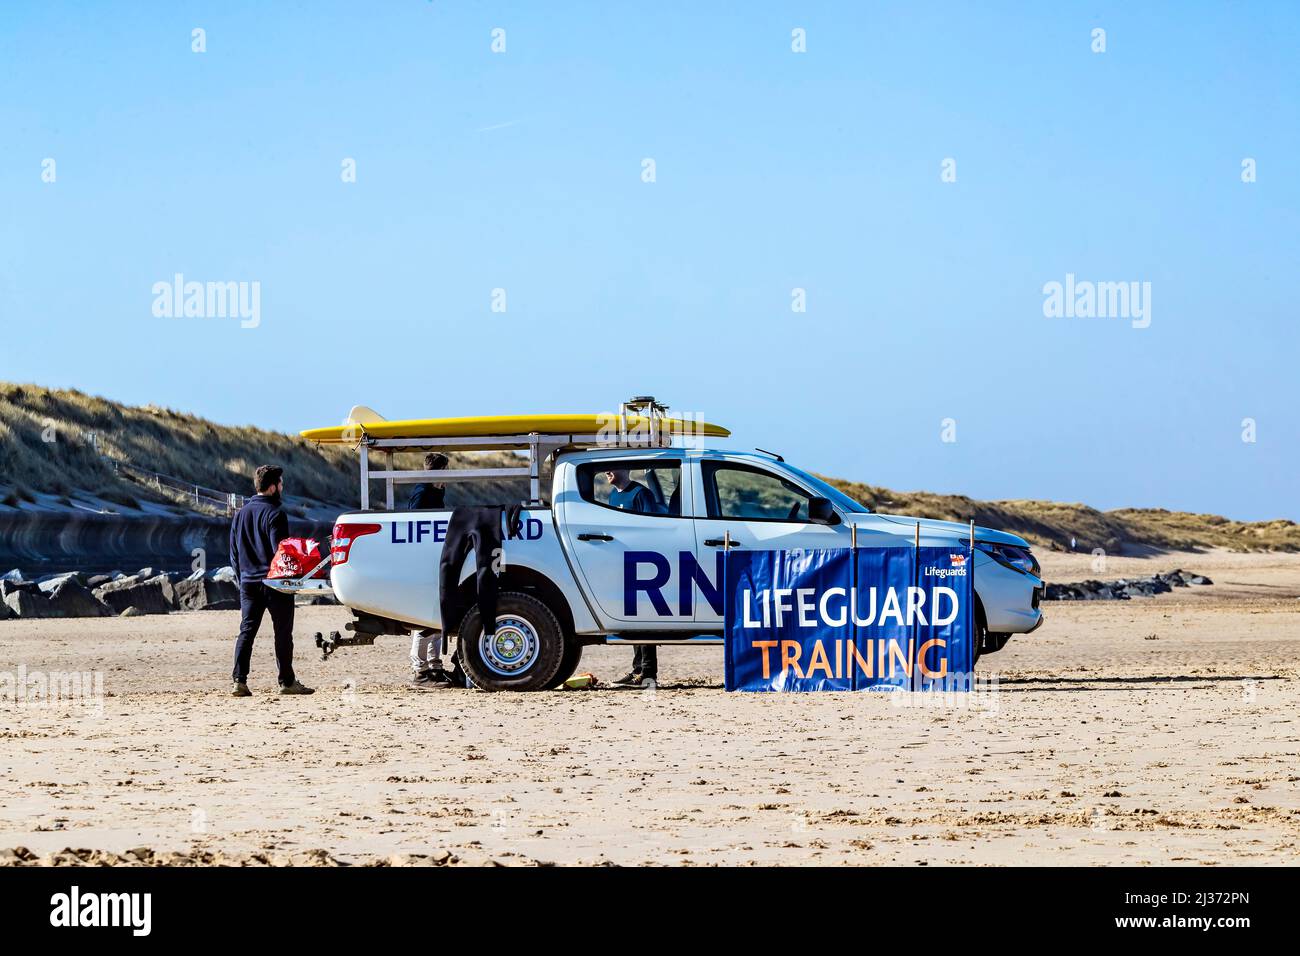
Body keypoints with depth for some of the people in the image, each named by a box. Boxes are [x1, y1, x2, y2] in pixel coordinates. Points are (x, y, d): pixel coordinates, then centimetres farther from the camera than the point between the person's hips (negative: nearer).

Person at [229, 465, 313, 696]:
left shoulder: (241, 513, 11)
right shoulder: (275, 513, -11)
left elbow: (234, 551, 15)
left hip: (248, 582, 6)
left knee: (246, 631, 5)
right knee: (283, 632, 3)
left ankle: (239, 681, -4)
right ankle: (287, 682, 7)